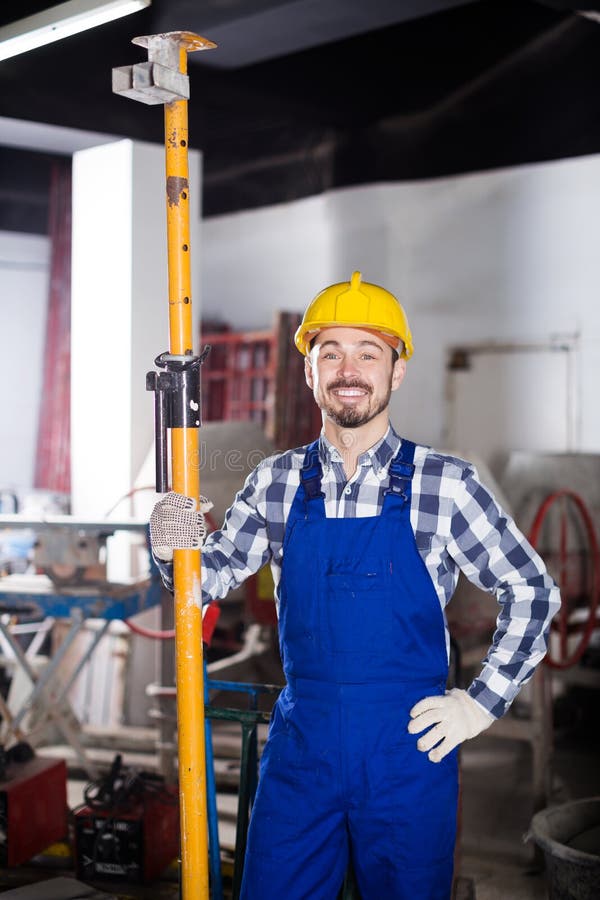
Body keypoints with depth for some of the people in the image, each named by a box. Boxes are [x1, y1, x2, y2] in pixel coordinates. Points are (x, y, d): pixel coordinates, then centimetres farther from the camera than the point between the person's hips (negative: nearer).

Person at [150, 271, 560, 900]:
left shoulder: (445, 484, -6)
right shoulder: (275, 482, 2)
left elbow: (532, 592, 1)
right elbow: (213, 576, 7)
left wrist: (483, 702, -2)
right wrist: (176, 547, -15)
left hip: (409, 752, -2)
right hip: (299, 746, 2)